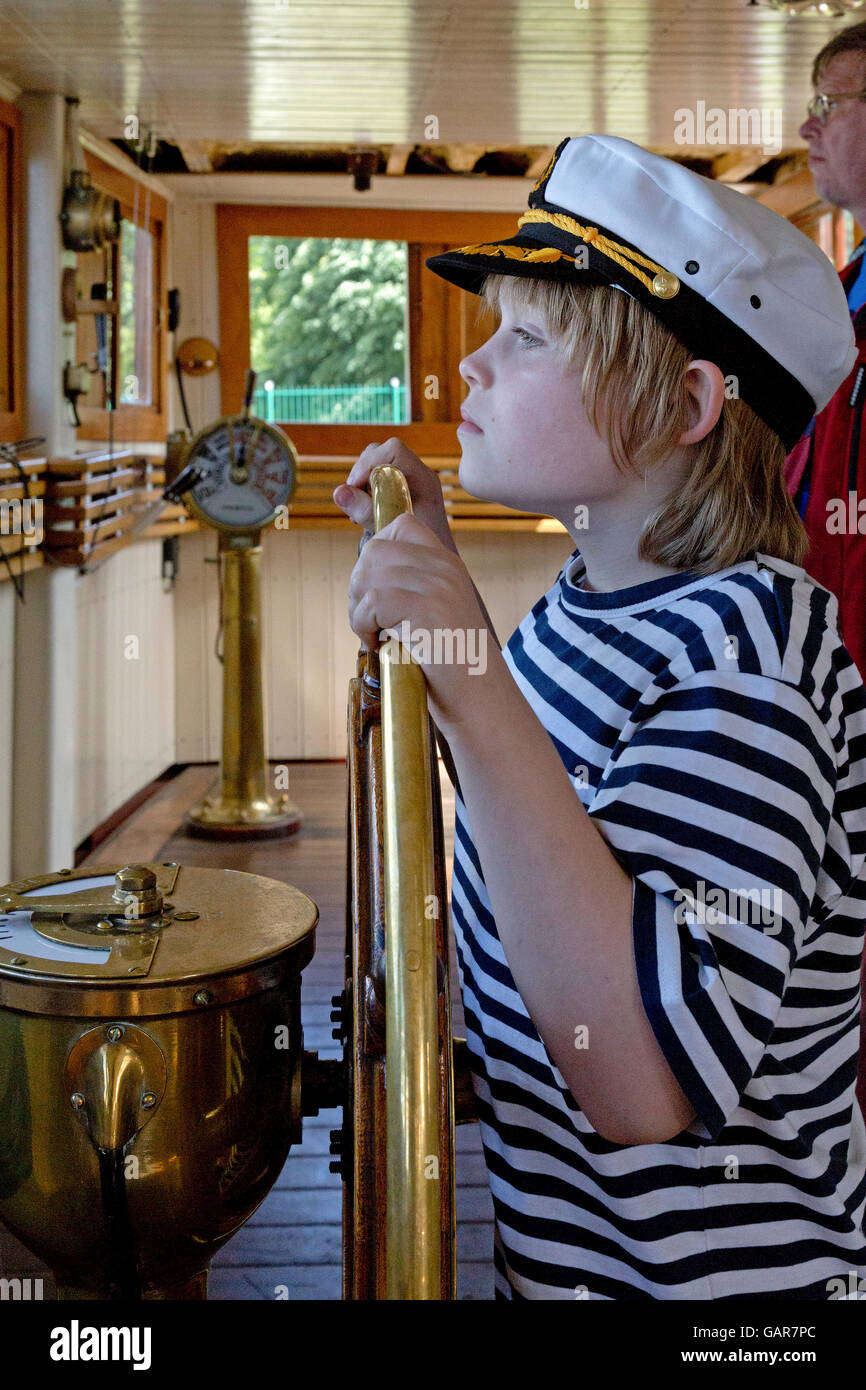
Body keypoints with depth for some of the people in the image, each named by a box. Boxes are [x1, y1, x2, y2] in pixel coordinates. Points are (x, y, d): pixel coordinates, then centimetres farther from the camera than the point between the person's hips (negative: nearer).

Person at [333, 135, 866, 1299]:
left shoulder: (746, 650, -29)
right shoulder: (598, 593, -2)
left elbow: (647, 1090, -38)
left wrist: (476, 686, -41)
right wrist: (430, 561, 5)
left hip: (713, 1269, -8)